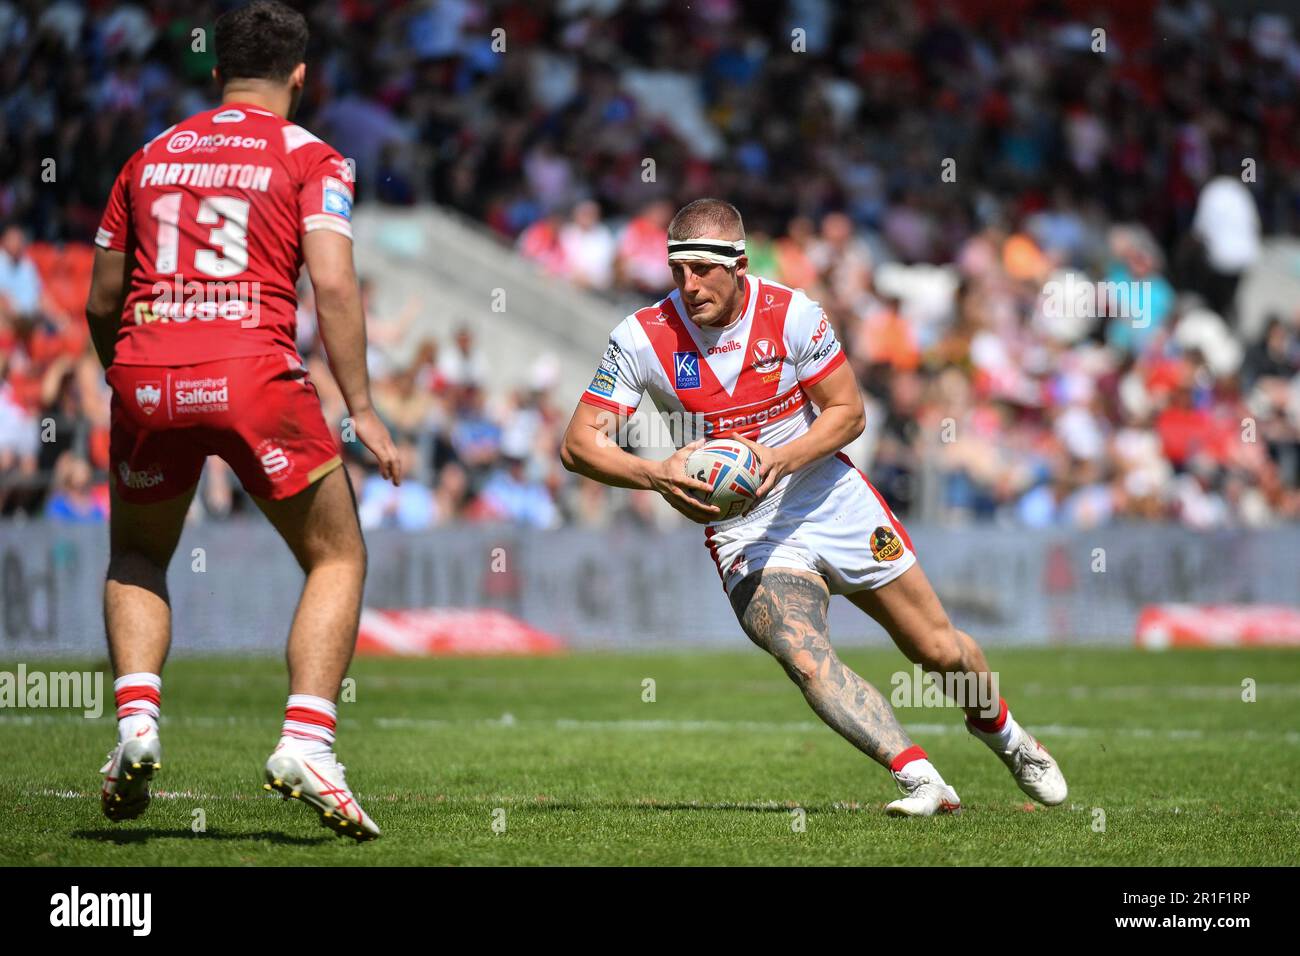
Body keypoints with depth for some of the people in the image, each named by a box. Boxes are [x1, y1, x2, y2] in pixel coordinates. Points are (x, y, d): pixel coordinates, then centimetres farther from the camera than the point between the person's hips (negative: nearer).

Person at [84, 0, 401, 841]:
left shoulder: (150, 157, 18)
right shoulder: (310, 158, 7)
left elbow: (101, 303, 19)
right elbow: (333, 285, -6)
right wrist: (361, 409, -4)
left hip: (146, 374, 3)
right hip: (255, 376, -3)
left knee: (137, 560, 25)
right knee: (338, 558, 12)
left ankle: (137, 720, 4)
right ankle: (306, 742, -5)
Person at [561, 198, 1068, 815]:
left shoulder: (790, 312, -13)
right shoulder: (644, 337, -13)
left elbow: (848, 411, -6)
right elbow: (579, 444, -13)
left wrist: (781, 460, -25)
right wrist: (656, 475, -32)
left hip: (832, 502, 1)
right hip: (741, 531, -1)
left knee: (938, 651, 9)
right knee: (805, 659, -29)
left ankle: (1002, 733, 39)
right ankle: (922, 781, -30)